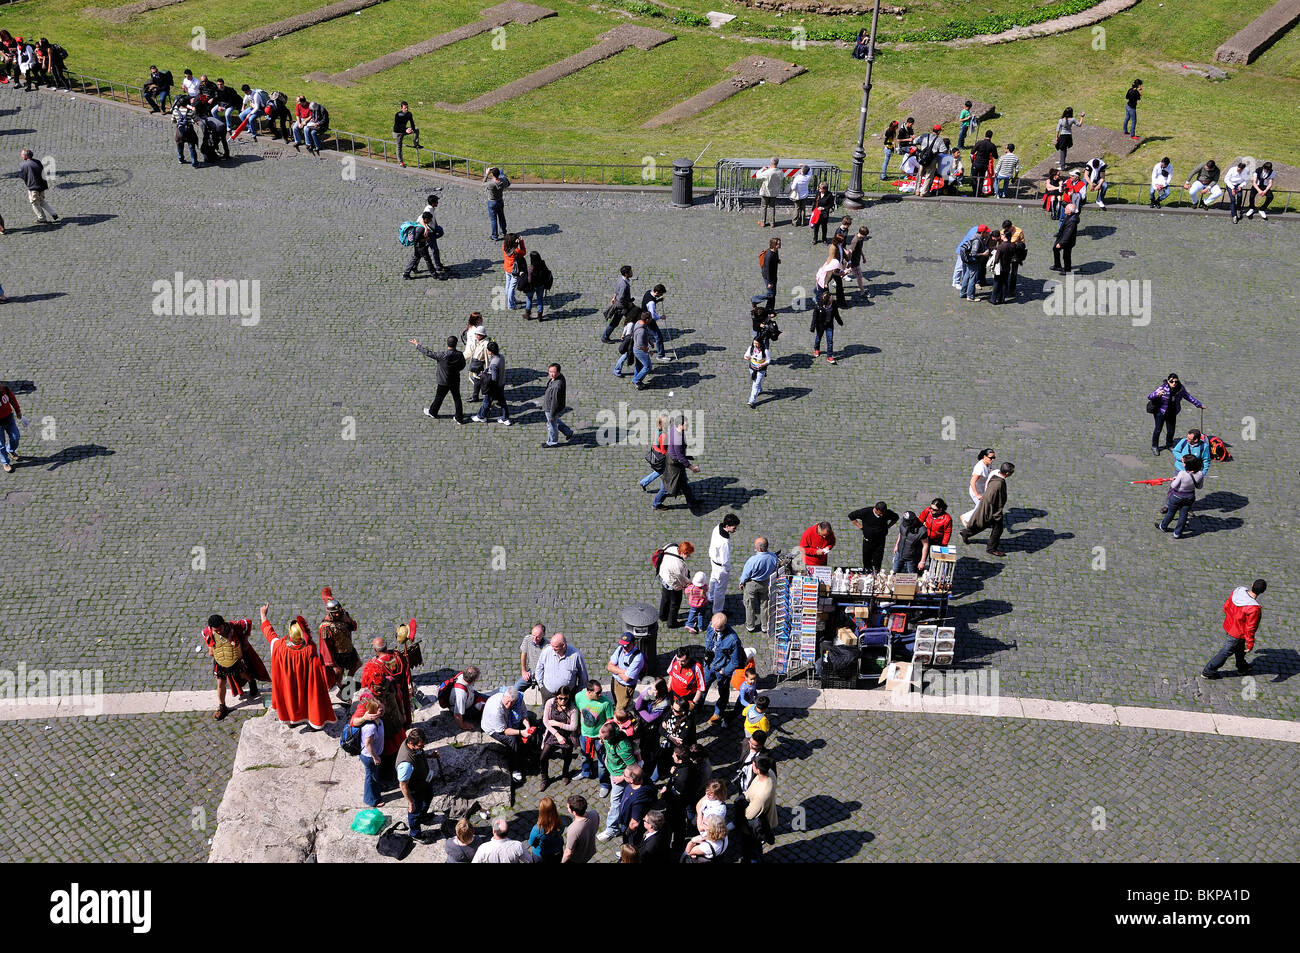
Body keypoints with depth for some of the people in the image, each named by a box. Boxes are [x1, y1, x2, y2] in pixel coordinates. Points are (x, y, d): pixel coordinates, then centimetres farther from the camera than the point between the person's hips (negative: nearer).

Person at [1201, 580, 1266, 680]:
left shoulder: (1238, 591, -18)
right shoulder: (1254, 609, -37)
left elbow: (1226, 606, -1)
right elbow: (1250, 628, -28)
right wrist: (1250, 644, -14)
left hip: (1228, 626, 7)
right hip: (1237, 634, -7)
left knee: (1240, 649, 31)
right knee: (1226, 652, 14)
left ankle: (1242, 668, 54)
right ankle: (1208, 672, 28)